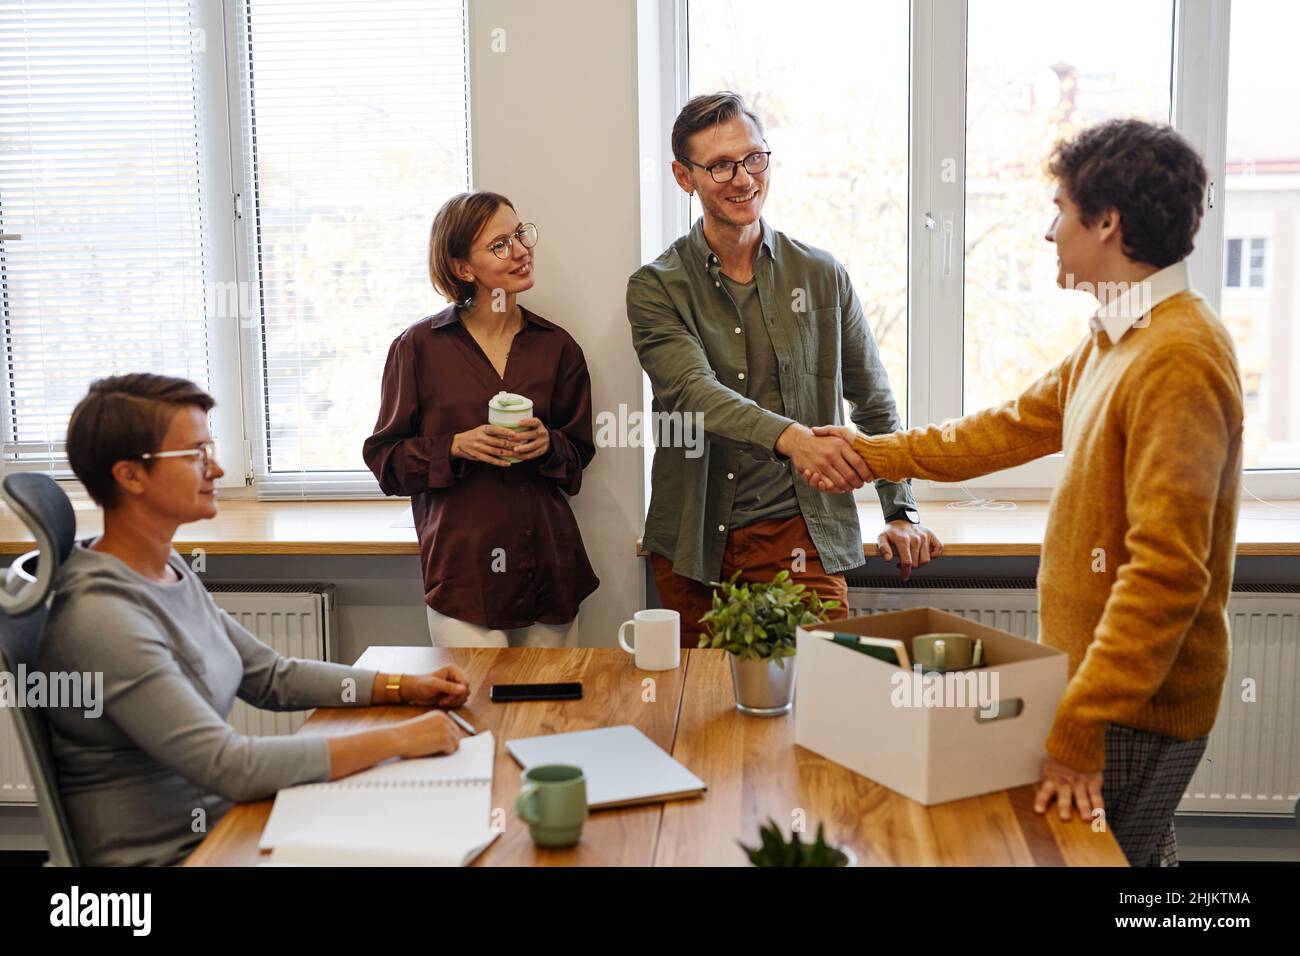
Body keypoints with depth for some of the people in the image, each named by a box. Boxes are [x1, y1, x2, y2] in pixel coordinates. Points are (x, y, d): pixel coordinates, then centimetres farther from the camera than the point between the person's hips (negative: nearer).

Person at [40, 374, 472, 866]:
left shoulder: (170, 569, 5)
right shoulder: (102, 613, -23)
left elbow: (271, 675, 14)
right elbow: (227, 765, -27)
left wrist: (403, 688, 2)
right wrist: (396, 740, -23)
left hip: (218, 823, 8)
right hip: (161, 853, -8)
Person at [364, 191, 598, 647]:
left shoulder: (556, 347, 8)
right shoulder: (420, 346, 0)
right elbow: (384, 456, 3)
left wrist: (548, 444, -7)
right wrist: (456, 446, -13)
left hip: (547, 566, 3)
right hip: (462, 570, -3)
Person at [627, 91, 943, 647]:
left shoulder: (822, 276, 7)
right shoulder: (656, 288, -1)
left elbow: (875, 403, 15)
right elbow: (695, 393, -18)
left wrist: (901, 513, 9)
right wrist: (791, 437, -35)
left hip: (802, 537, 1)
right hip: (694, 547, 0)